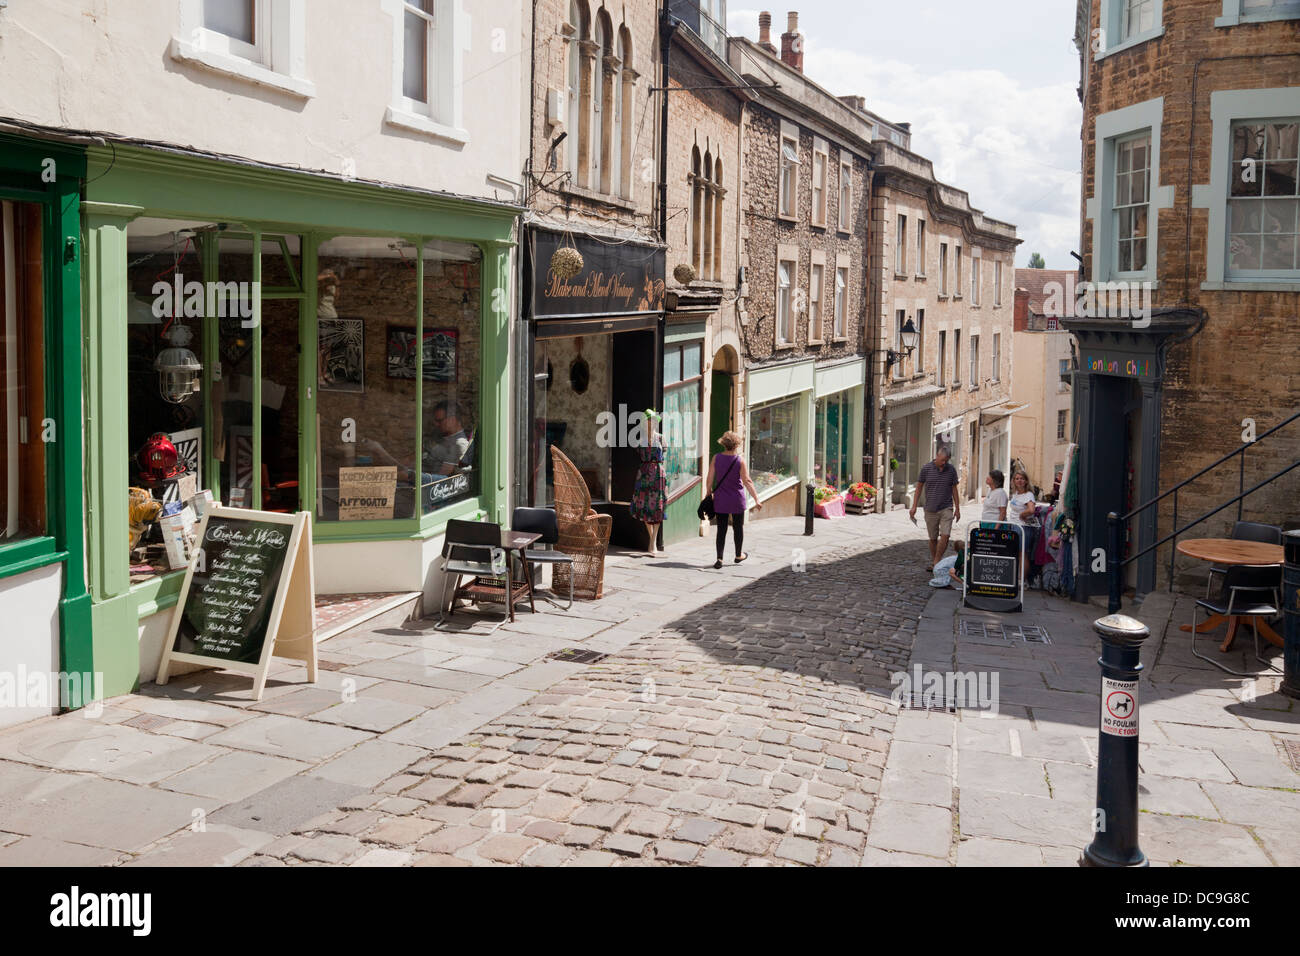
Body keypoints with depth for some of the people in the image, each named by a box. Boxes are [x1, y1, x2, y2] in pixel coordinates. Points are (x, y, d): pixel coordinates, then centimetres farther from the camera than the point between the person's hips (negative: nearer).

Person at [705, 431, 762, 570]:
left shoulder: (716, 458, -4)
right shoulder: (740, 460, -11)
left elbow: (710, 479, -2)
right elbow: (747, 481, -14)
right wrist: (756, 499, -12)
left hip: (720, 499, 2)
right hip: (737, 500, -2)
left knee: (721, 529, 5)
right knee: (738, 527, 16)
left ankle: (719, 558, -5)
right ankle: (738, 555, 30)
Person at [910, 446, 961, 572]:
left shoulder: (951, 470, 0)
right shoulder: (926, 468, -4)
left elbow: (954, 489, 9)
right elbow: (919, 487, 2)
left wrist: (957, 508, 8)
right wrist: (914, 507, -2)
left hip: (946, 508, 0)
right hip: (931, 509, 0)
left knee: (945, 536, -14)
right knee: (933, 538, 8)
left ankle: (937, 562, -4)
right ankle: (932, 561, 25)